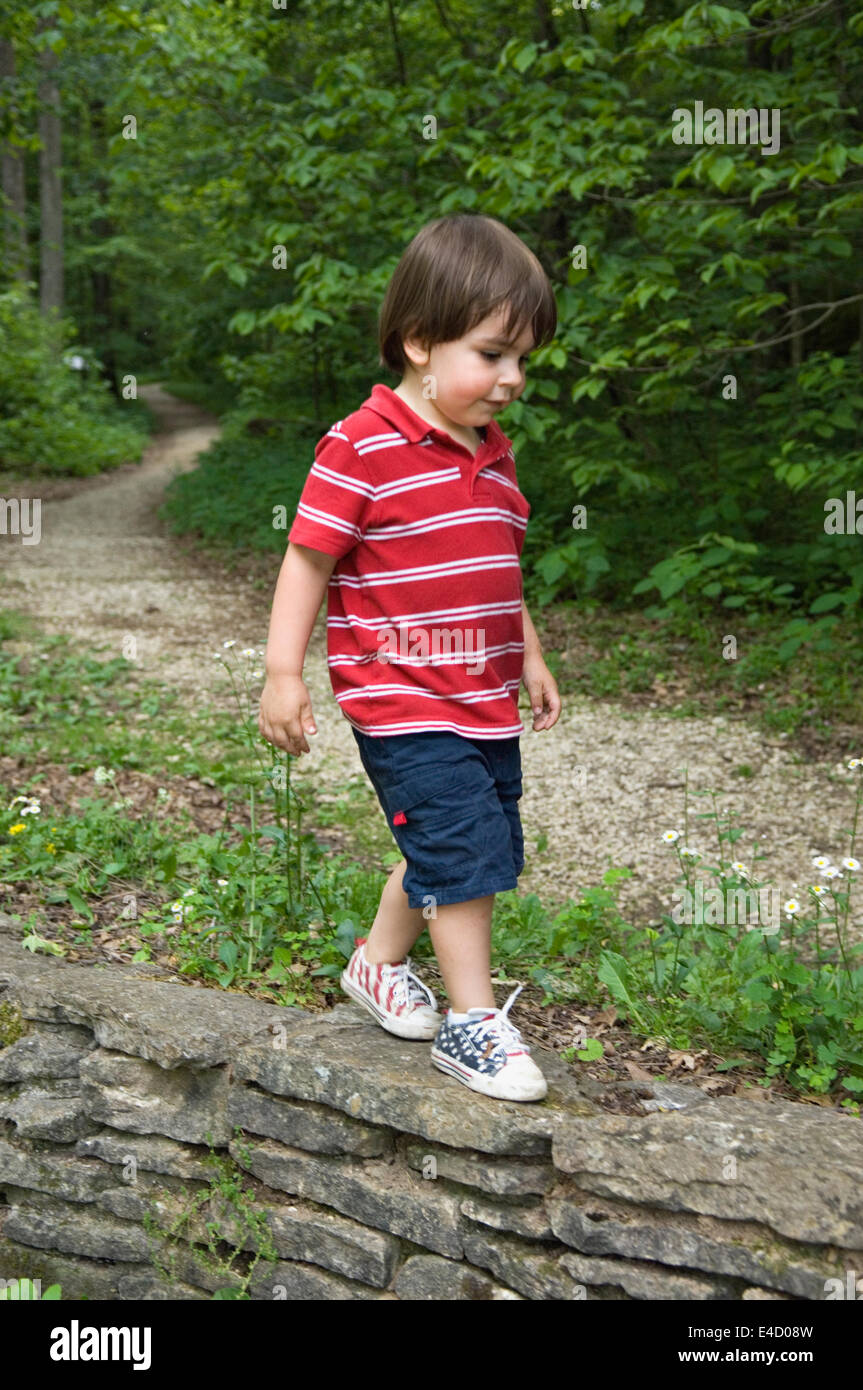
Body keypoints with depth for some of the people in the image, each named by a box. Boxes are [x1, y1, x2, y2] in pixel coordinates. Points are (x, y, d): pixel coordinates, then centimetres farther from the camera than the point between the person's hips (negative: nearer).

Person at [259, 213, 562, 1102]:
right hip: (401, 701, -8)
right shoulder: (362, 447, -14)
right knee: (464, 844, -12)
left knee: (483, 855, 16)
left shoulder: (494, 452, 10)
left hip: (486, 702, 8)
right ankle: (473, 1023, 5)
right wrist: (283, 674, -14)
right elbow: (308, 559, -11)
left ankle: (380, 962, 37)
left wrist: (530, 659, 23)